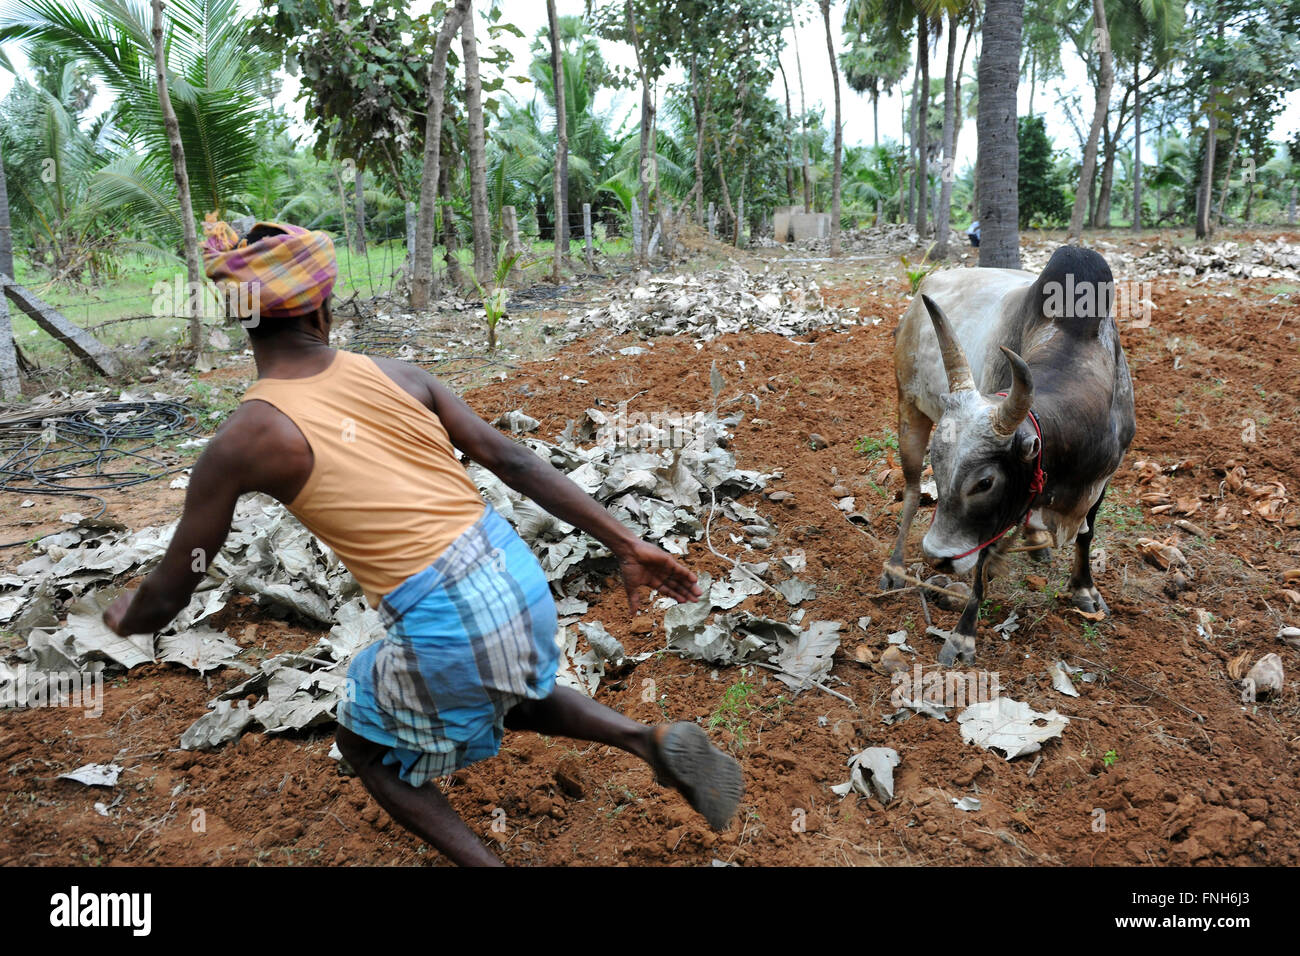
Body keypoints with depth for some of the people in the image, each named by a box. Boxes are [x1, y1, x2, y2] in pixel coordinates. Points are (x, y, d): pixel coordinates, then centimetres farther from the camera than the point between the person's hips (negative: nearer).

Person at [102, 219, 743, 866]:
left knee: (365, 747, 27)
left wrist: (126, 618, 29)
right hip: (518, 575, 5)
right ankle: (653, 740, 17)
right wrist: (625, 543, 6)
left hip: (443, 626, -5)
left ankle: (480, 859, 17)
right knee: (518, 700, 37)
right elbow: (514, 461, 3)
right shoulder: (396, 375, 5)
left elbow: (168, 594, 5)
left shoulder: (244, 440, -5)